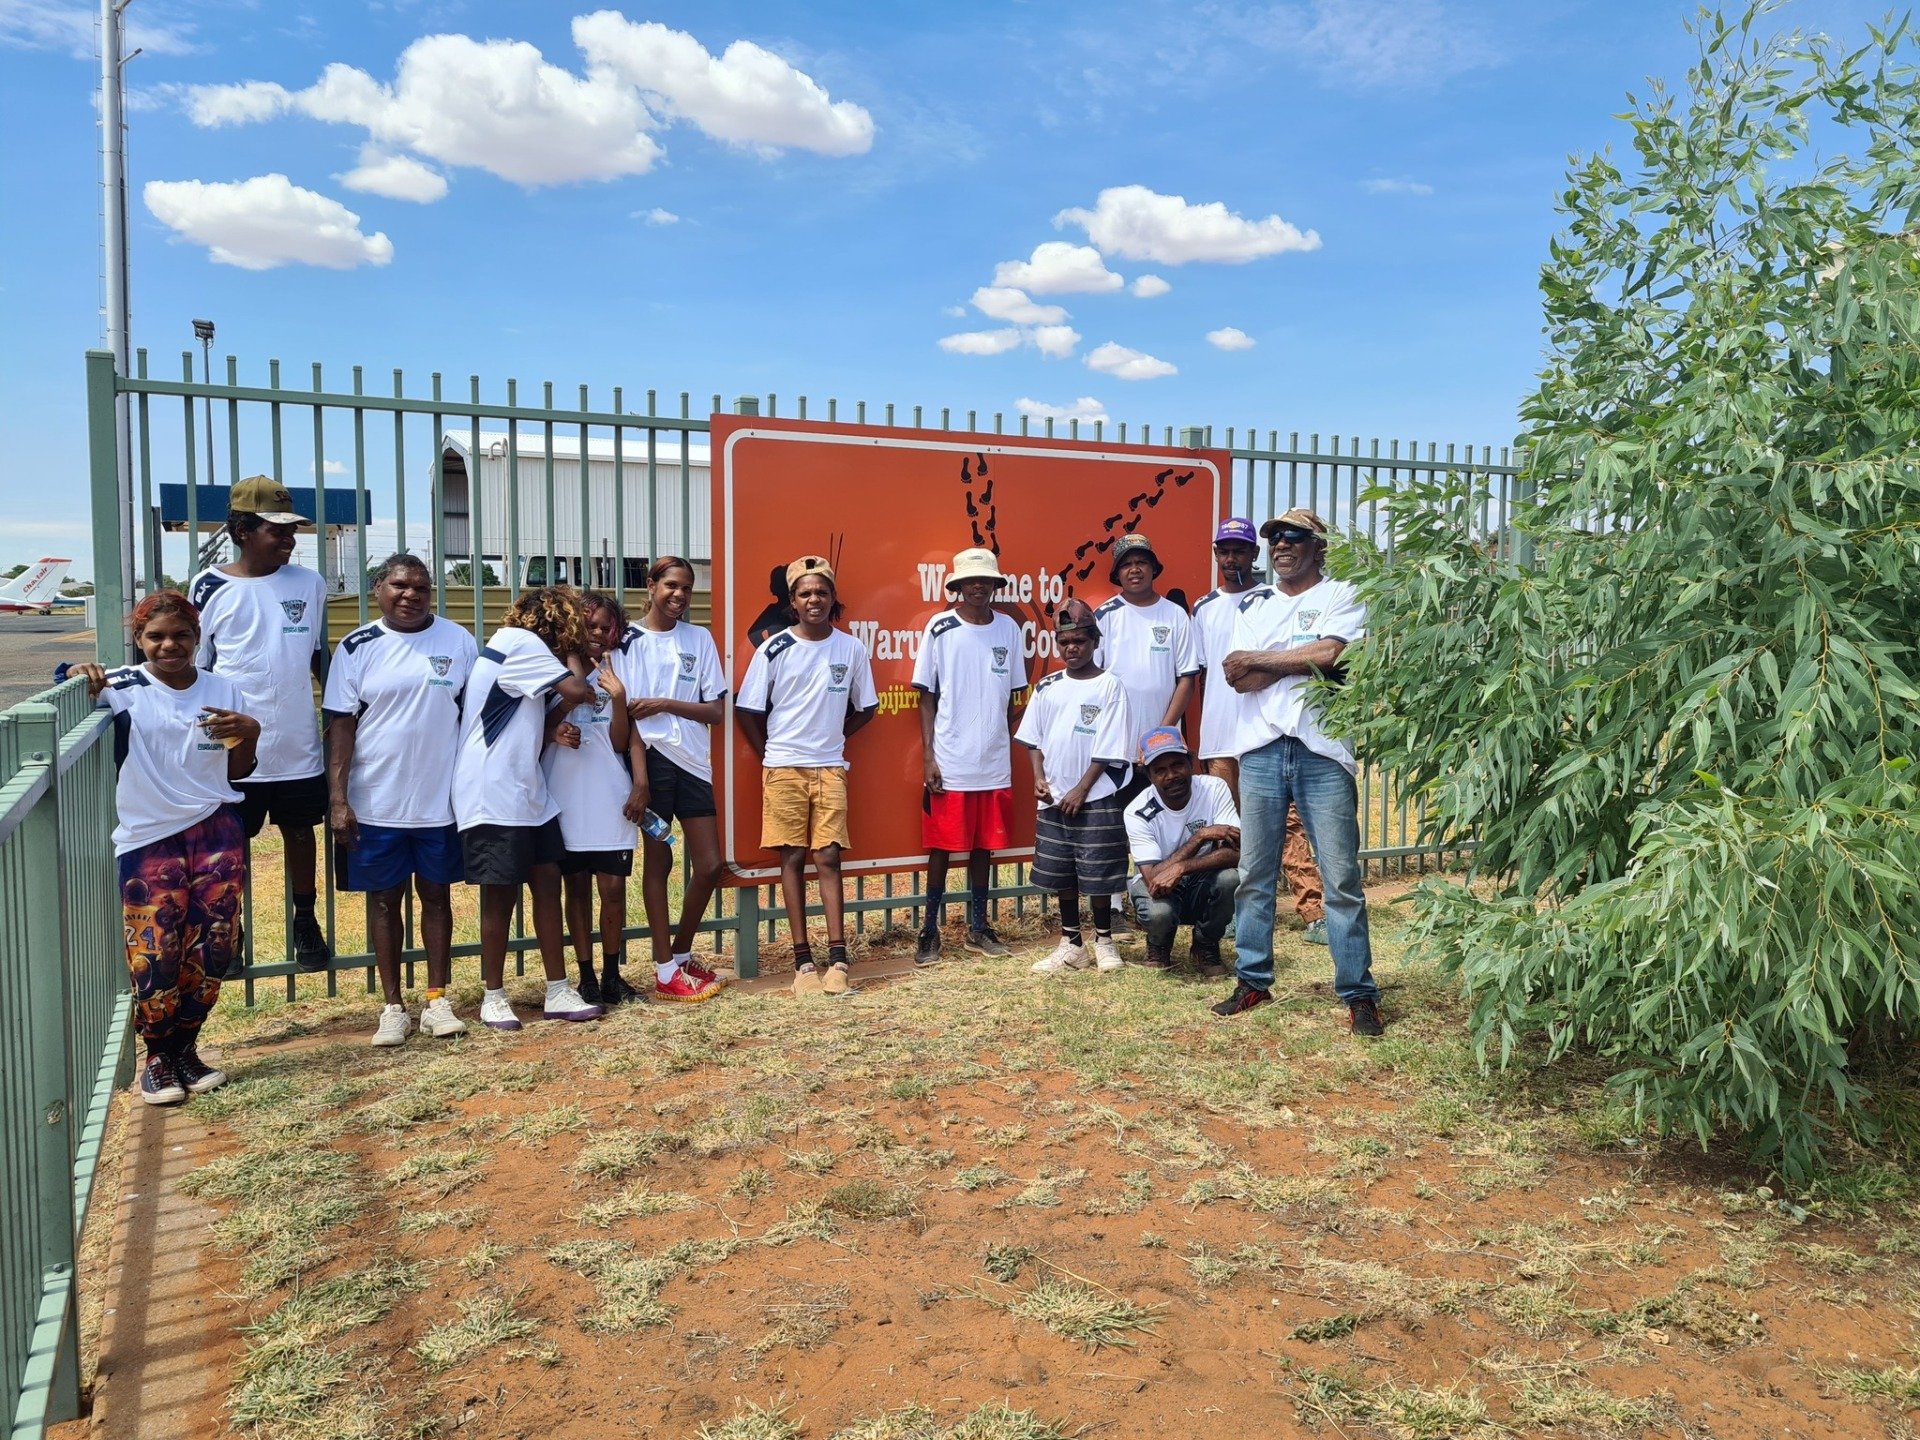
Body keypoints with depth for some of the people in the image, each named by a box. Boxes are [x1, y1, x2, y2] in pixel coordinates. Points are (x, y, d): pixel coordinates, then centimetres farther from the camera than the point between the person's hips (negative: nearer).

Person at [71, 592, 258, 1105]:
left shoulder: (223, 690, 7)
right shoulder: (124, 687, -2)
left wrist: (248, 733, -7)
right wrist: (80, 679, -27)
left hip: (216, 830, 3)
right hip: (148, 836, -2)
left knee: (211, 948, 2)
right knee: (155, 953, -5)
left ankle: (186, 1050, 22)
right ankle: (157, 1057, 17)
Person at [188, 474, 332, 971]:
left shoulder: (309, 584, 2)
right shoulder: (209, 587, -4)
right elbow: (195, 668, 4)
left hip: (298, 745, 2)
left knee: (300, 832, 14)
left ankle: (305, 921, 29)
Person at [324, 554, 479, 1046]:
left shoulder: (458, 641, 1)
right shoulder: (358, 648, -2)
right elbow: (341, 724, -3)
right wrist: (338, 798, -9)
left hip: (439, 798, 1)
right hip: (375, 801, -1)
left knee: (437, 894, 10)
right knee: (384, 899, 7)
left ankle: (438, 1000, 20)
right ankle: (393, 1007, 18)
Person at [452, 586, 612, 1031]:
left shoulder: (522, 650, 19)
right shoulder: (518, 640, -11)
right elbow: (574, 690, -17)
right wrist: (590, 692, 5)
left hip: (529, 790, 9)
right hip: (492, 793, -9)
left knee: (547, 882, 6)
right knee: (501, 894, -1)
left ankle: (558, 991, 11)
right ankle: (493, 996, 13)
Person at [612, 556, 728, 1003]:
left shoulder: (700, 639, 10)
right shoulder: (626, 640, 2)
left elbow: (717, 710, 4)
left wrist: (664, 704, -9)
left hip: (694, 763, 4)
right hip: (651, 759, -3)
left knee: (709, 866, 3)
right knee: (658, 861, 3)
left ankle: (681, 954, 24)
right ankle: (665, 972, 12)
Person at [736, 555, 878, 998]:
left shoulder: (851, 649, 3)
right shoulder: (775, 649, -3)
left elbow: (865, 708, 15)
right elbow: (747, 710, 3)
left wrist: (831, 738, 8)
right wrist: (771, 755, 2)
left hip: (830, 769, 1)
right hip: (784, 770, -1)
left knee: (828, 858, -2)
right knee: (793, 859, 2)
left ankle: (837, 960, -1)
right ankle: (803, 962, 6)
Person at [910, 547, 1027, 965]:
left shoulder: (1008, 628, 6)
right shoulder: (940, 627, -4)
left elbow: (1011, 695, 12)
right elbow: (927, 695, -2)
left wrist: (1008, 750, 10)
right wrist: (928, 756, -8)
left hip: (995, 763, 3)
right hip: (949, 763, -3)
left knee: (985, 845, 11)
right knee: (942, 846, 3)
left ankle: (978, 928, 23)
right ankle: (930, 930, 14)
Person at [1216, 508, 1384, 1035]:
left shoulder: (1342, 596, 5)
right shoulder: (1253, 603, 15)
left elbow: (1330, 654, -15)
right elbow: (1236, 677, 1)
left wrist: (1258, 659, -6)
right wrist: (1306, 661, -7)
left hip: (1322, 751, -3)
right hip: (1261, 749, 4)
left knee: (1342, 878, -1)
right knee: (1254, 873, 9)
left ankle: (1359, 993, 7)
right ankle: (1253, 981, 21)